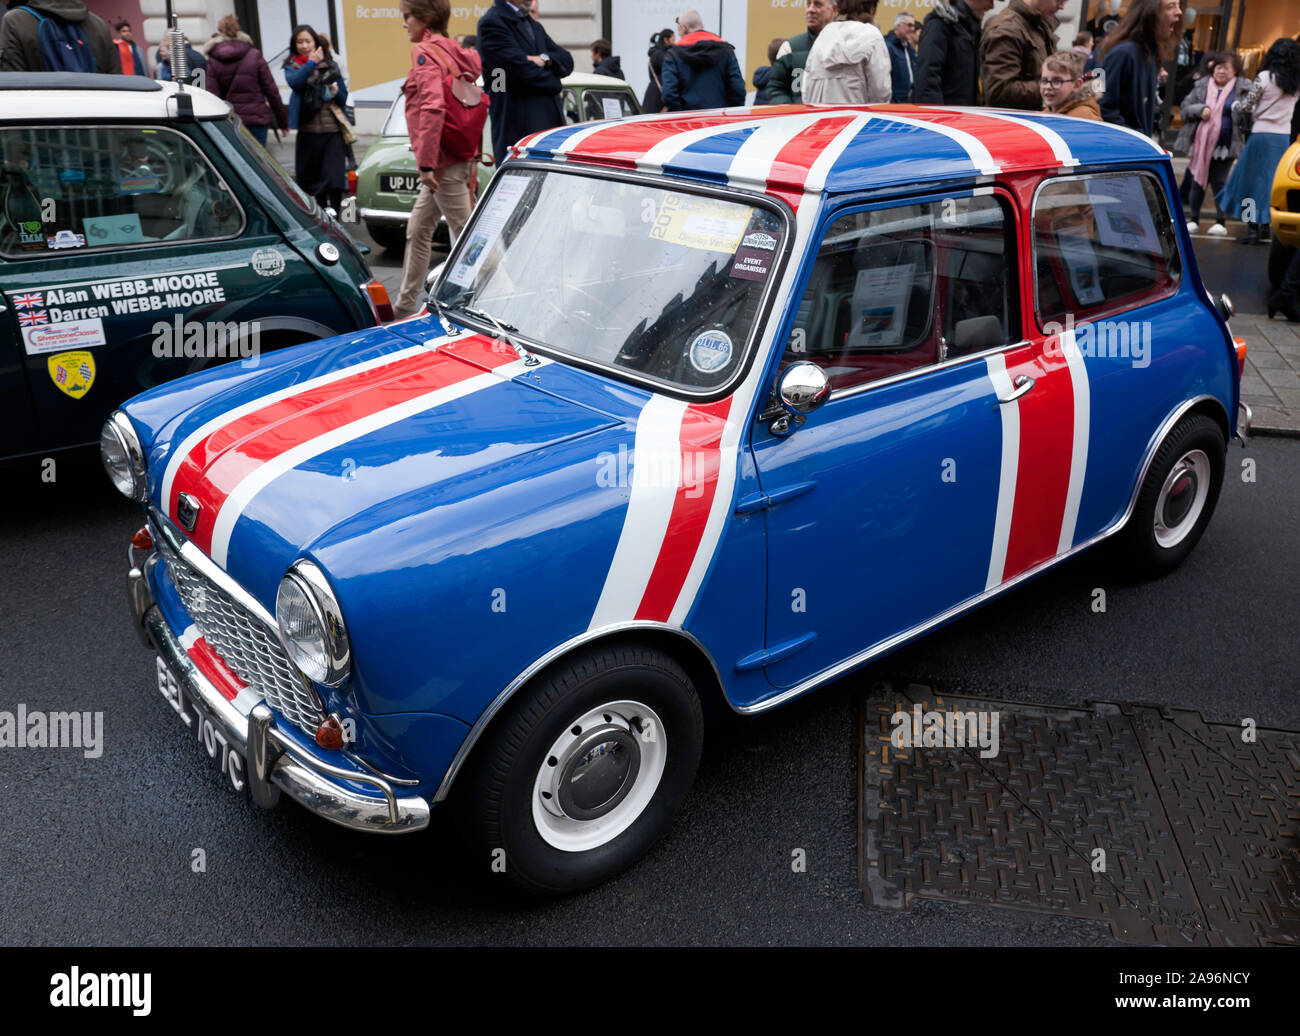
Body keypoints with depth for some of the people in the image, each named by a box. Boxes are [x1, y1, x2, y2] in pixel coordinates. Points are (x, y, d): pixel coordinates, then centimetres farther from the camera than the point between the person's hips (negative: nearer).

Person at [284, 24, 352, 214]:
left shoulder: (330, 65, 14)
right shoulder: (292, 66, 10)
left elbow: (344, 98, 15)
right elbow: (294, 82, -15)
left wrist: (336, 92, -6)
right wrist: (311, 63, -20)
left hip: (333, 129, -1)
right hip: (308, 131, 1)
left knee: (334, 175, -13)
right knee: (309, 176, 6)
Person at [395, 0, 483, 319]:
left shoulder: (425, 51, -12)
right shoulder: (453, 51, 14)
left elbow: (432, 106, -25)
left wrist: (426, 163, -25)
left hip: (443, 161, -10)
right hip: (457, 158, 10)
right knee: (417, 231, 17)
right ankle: (405, 307, 26)